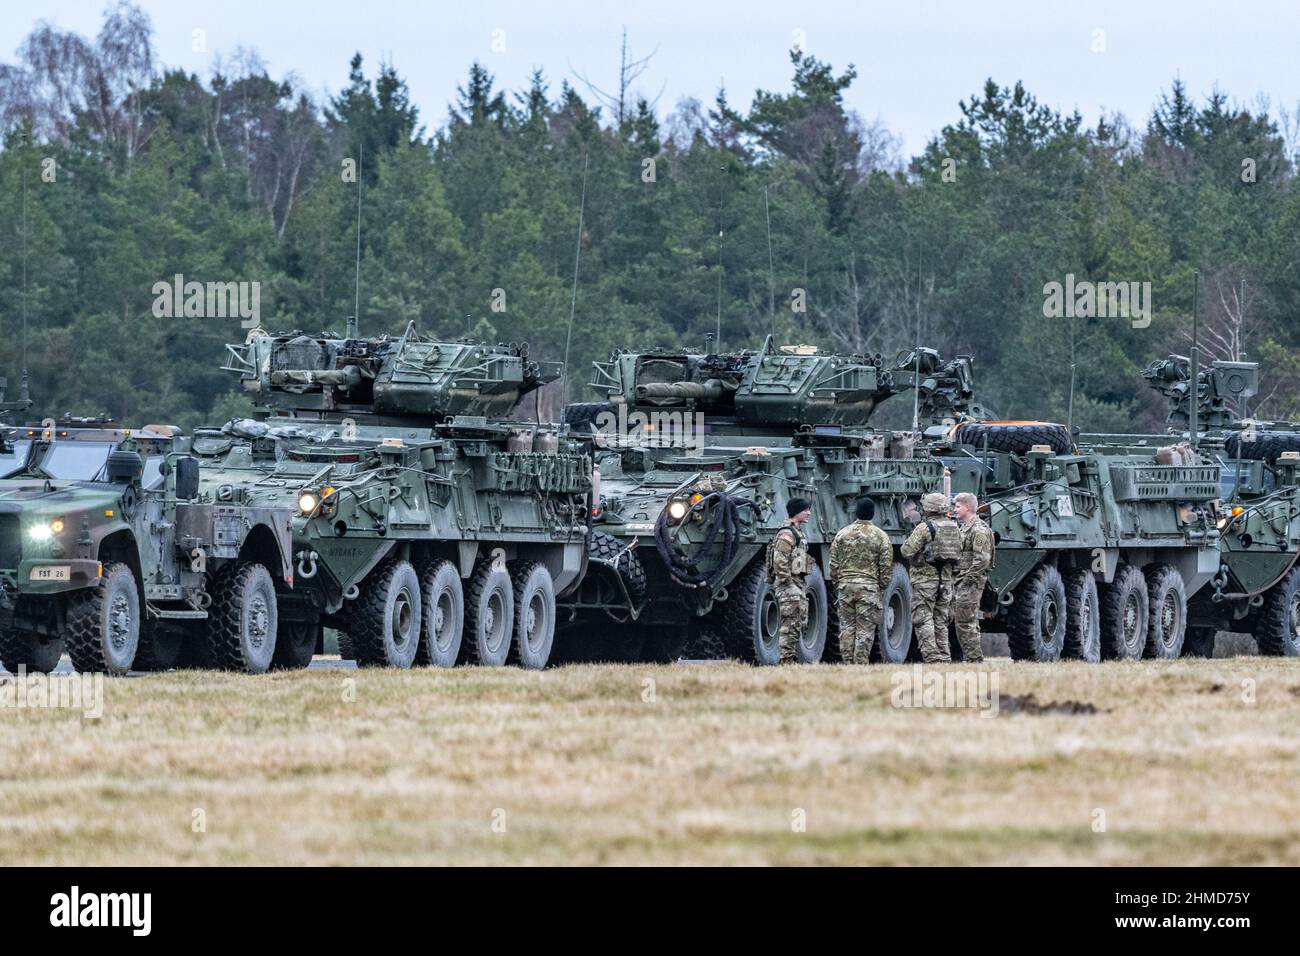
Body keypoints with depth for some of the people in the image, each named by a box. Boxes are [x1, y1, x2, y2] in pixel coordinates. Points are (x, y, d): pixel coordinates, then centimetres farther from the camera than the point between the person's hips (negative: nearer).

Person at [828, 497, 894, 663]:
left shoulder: (842, 534, 5)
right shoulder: (880, 536, -1)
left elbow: (834, 564, 7)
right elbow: (886, 567, -1)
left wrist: (836, 585, 16)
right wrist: (882, 588, 9)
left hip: (845, 585, 2)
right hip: (869, 587, -2)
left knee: (847, 627, 8)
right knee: (865, 629, -1)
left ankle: (847, 663, 8)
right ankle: (860, 664, -5)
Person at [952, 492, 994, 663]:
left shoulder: (979, 530, -13)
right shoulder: (964, 528, 18)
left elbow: (982, 560, -20)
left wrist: (967, 580, -19)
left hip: (970, 584, -10)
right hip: (959, 584, 10)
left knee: (967, 623, -9)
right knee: (960, 623, 11)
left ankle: (974, 659, -7)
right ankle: (968, 657, 16)